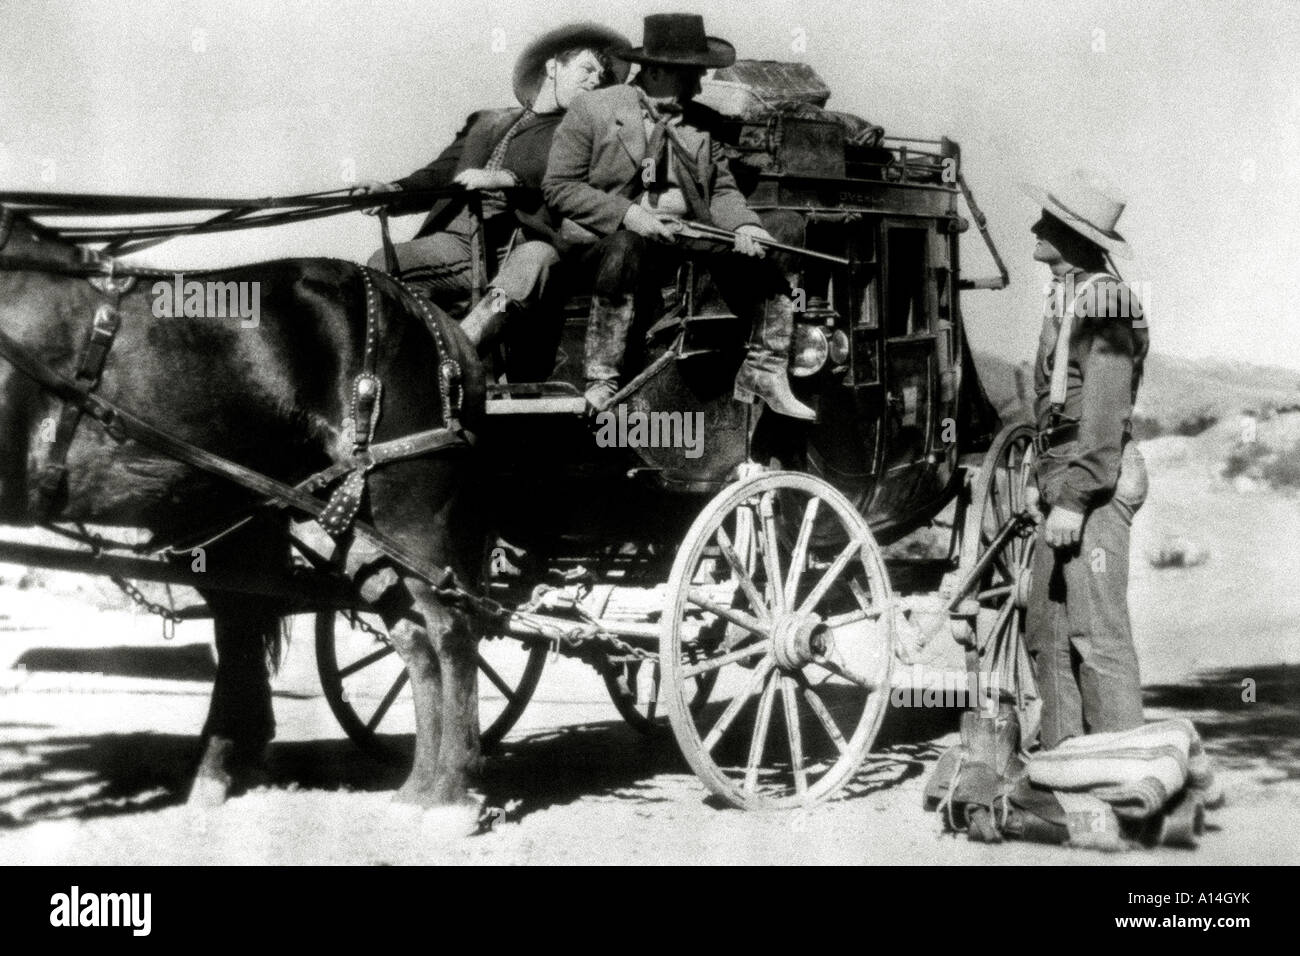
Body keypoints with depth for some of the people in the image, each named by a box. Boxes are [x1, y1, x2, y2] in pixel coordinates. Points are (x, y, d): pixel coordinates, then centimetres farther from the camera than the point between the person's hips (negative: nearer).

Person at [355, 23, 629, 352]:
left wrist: (503, 179, -18)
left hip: (522, 241, -4)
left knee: (533, 259, -38)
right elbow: (440, 174, 21)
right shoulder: (486, 121, 31)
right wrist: (394, 191, 0)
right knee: (380, 266, -19)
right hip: (456, 239, 4)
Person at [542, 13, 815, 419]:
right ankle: (601, 381, -34)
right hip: (605, 233, -5)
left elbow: (722, 189, 14)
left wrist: (743, 224, -10)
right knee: (625, 249, -39)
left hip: (688, 233, 5)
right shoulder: (591, 110, -1)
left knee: (763, 260, -11)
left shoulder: (701, 122, 15)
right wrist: (626, 214, -19)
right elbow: (558, 186, -6)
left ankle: (764, 374, 3)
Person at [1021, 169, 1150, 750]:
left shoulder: (1102, 301, -12)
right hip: (1061, 485, 10)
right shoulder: (1066, 300, 18)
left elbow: (1105, 415, -19)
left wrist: (1075, 500, -23)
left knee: (1098, 636, -11)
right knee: (1046, 637, 12)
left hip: (1094, 484, -10)